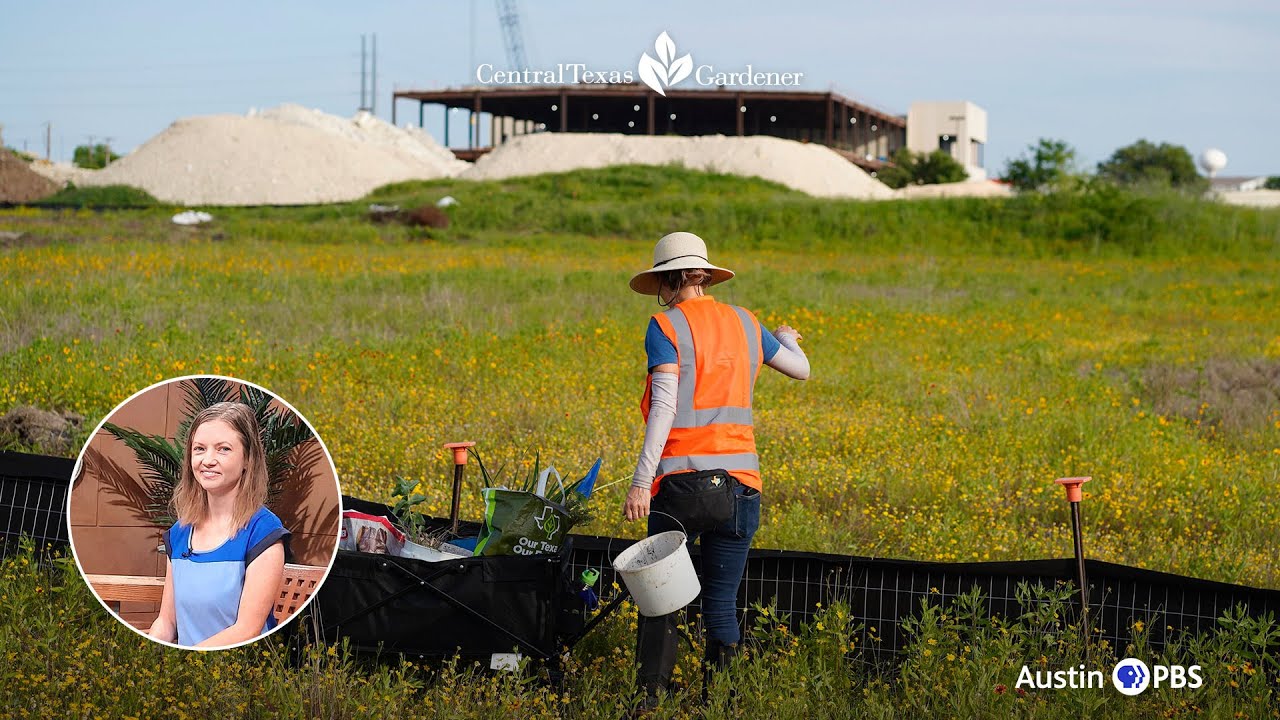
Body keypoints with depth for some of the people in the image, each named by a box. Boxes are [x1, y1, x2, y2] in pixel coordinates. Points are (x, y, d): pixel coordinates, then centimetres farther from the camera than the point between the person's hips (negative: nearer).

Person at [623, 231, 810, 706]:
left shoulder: (666, 327, -3)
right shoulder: (744, 323, 11)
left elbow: (664, 408, -14)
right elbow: (800, 369, 27)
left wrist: (641, 480, -16)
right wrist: (786, 338, 49)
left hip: (681, 476, -4)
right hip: (739, 479, 4)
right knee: (722, 603, 6)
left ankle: (649, 700, 1)